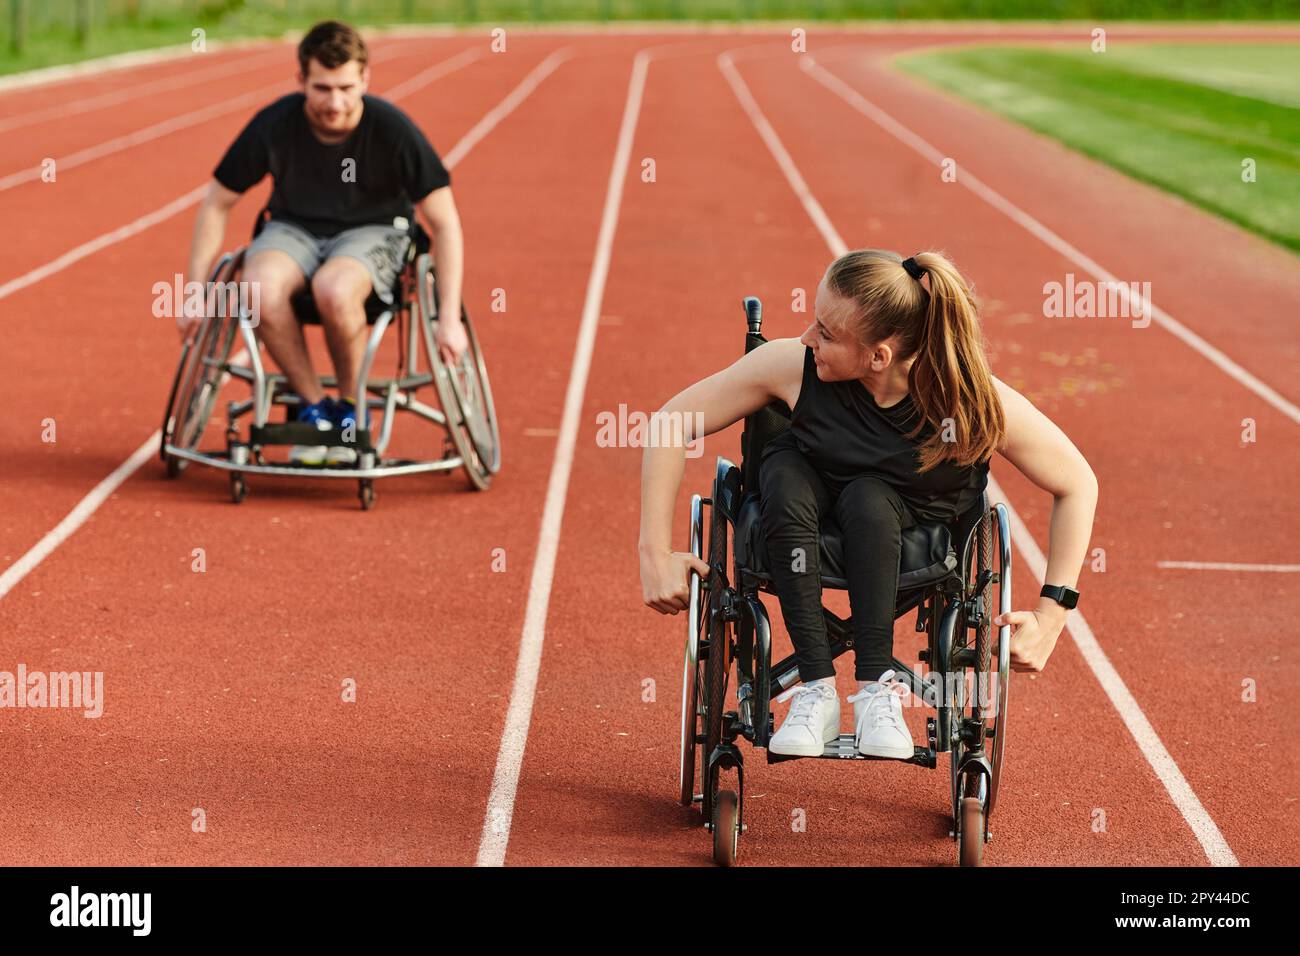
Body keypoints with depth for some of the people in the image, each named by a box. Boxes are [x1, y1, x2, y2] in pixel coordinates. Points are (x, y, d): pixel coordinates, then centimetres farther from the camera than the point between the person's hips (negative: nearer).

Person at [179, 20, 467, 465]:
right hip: (294, 228, 2)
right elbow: (216, 204, -1)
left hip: (372, 230, -2)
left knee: (335, 290, -38)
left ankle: (351, 405, -10)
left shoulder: (392, 129, -19)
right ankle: (313, 406, -12)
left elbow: (444, 223, -13)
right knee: (259, 289, -34)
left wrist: (450, 318, -18)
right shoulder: (273, 126, -15)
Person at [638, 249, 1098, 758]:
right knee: (785, 476, -33)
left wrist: (1050, 616, -21)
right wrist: (656, 554, -21)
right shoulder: (792, 366, -29)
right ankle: (815, 690, -29)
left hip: (916, 529, -1)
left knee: (868, 499, -35)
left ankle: (877, 688, -25)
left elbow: (1077, 485, -18)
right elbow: (672, 422, -18)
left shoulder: (976, 403, -31)